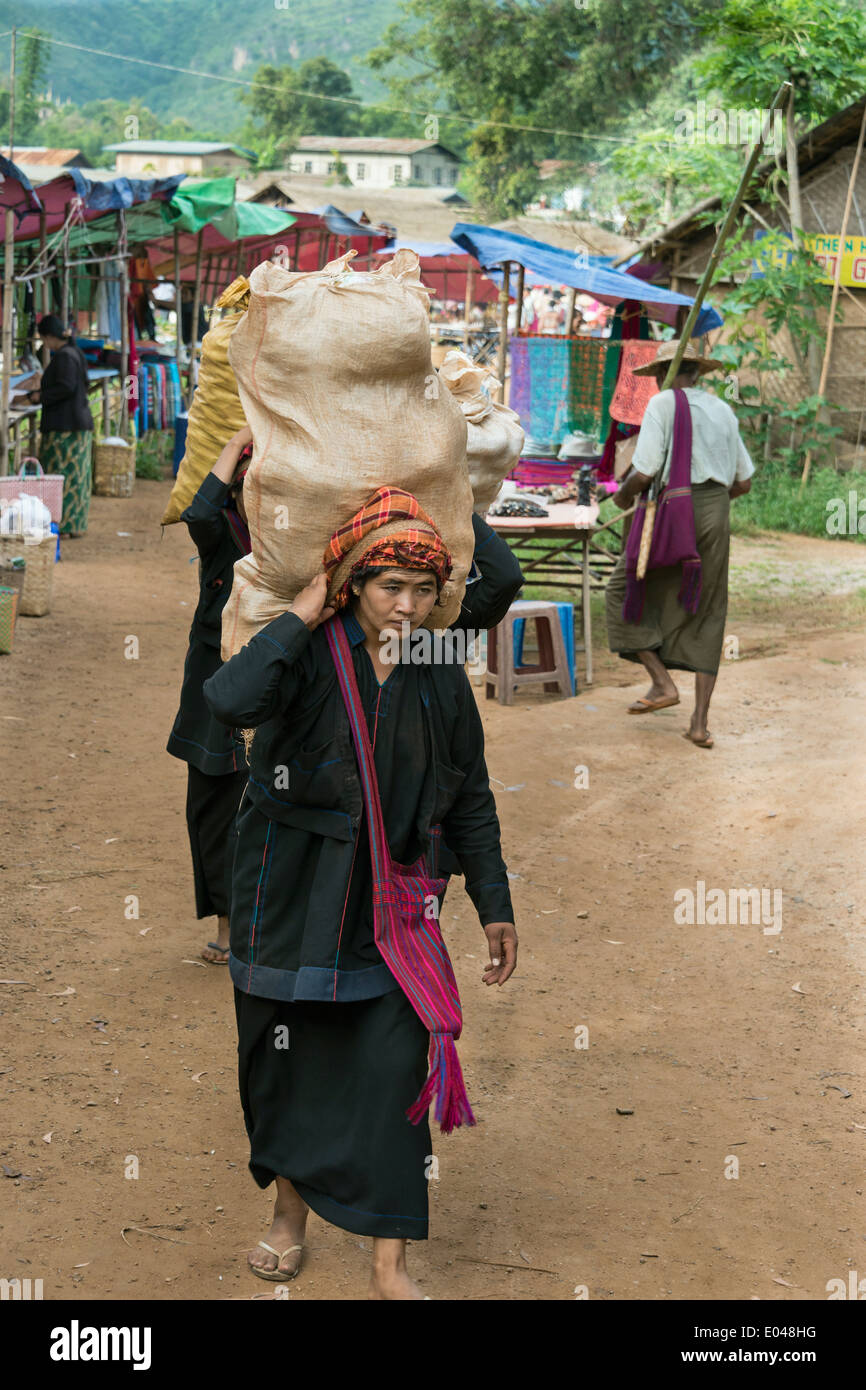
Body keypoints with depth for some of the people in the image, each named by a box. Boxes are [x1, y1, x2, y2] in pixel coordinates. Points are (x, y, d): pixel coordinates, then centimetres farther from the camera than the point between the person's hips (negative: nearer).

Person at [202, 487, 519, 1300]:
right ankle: (290, 1208, 36)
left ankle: (389, 1264, 5)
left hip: (391, 905, 2)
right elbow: (229, 700, -34)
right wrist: (301, 616, -24)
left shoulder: (440, 680, 0)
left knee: (394, 1068, -3)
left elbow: (471, 800, 9)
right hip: (294, 895, -2)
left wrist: (494, 907, 8)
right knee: (288, 1051, 12)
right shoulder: (309, 657, -11)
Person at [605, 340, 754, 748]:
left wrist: (624, 494, 7)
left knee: (625, 594, 14)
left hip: (670, 515, -5)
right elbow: (744, 482, 17)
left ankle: (662, 684, 4)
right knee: (704, 618, 9)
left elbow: (643, 472, -14)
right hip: (715, 515, 6)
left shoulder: (662, 404, -5)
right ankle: (700, 722, 4)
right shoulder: (723, 411, 14)